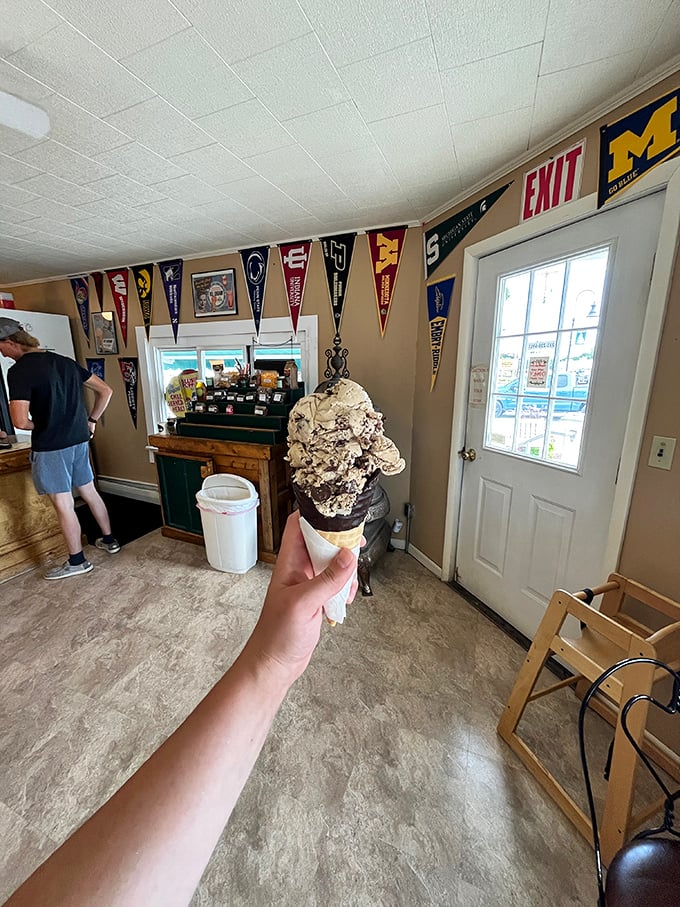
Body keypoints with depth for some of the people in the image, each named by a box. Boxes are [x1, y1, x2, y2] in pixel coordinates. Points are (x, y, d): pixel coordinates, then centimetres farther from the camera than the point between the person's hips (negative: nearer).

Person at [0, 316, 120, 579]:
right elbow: (105, 391, 10)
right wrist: (91, 420, 13)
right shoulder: (66, 362, 6)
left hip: (50, 447, -7)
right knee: (90, 493, 18)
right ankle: (109, 540, 31)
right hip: (80, 440, 7)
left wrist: (39, 425, 0)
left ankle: (77, 562, 17)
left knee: (64, 505, 4)